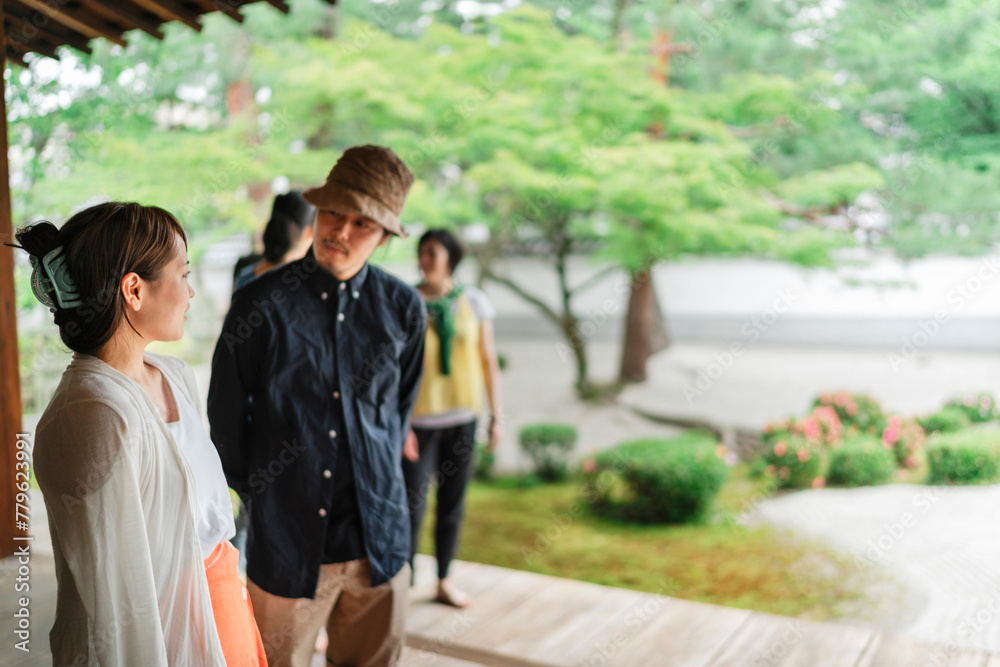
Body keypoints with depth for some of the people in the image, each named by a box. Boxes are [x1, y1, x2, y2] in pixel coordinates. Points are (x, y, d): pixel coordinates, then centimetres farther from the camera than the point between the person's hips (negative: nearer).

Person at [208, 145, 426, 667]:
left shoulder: (403, 308, -2)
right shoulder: (261, 305, -10)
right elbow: (226, 416, 2)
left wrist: (380, 479, 11)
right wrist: (259, 495, 7)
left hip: (379, 539, 3)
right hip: (286, 541, -2)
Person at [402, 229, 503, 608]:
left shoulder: (473, 301, 2)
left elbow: (488, 361, 5)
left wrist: (496, 416, 2)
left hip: (462, 418, 3)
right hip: (419, 419, -2)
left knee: (453, 505, 11)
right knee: (412, 505, -3)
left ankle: (444, 581, 26)